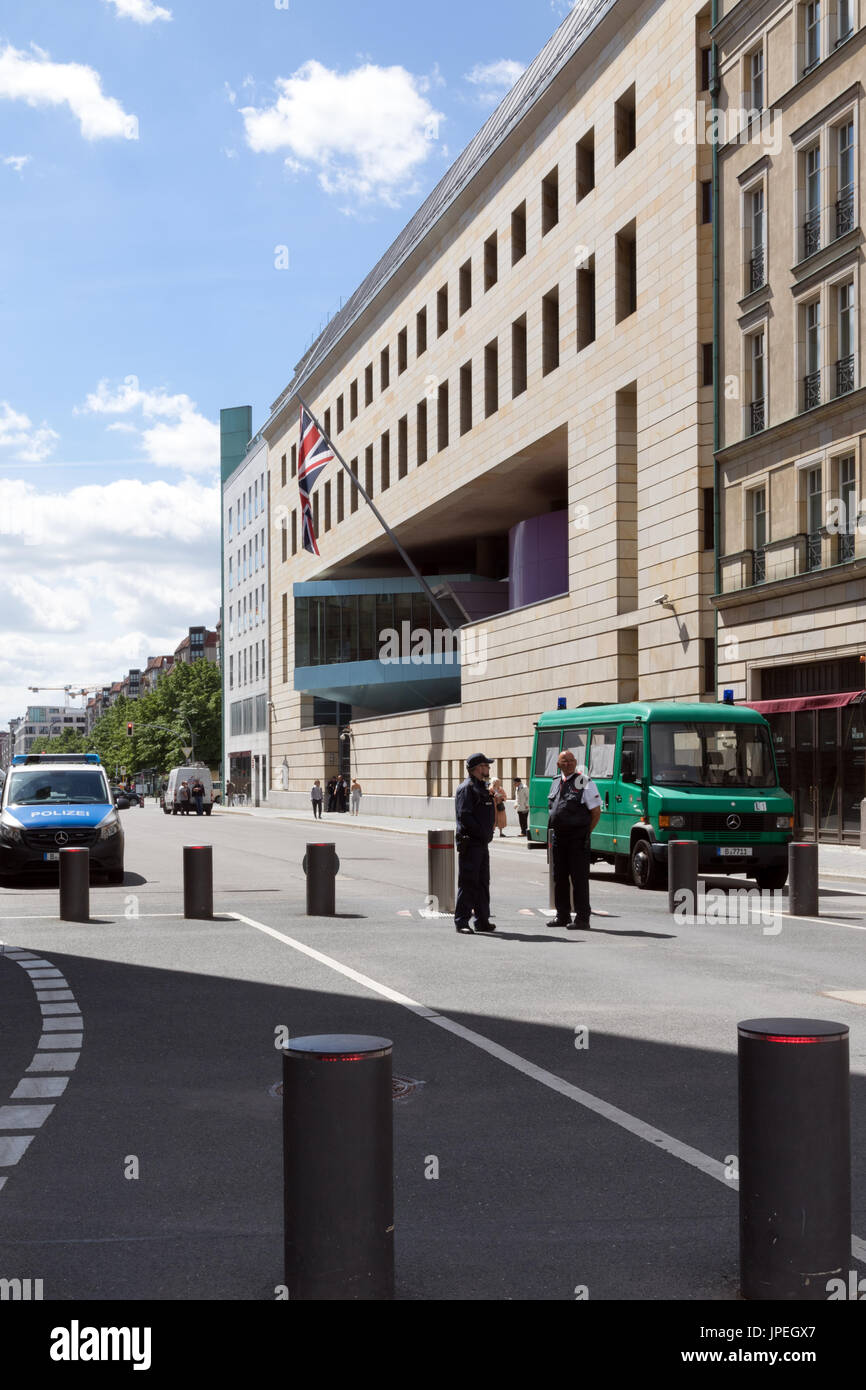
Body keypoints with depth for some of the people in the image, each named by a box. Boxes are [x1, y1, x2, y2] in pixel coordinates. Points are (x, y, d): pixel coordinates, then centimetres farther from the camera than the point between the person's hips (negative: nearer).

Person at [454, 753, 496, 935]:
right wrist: (482, 834, -17)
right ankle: (462, 921, -3)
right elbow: (464, 816, -19)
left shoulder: (482, 787, 18)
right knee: (468, 882, -7)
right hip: (470, 843, -9)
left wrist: (488, 834, 10)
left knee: (483, 882, 12)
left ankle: (482, 921, 18)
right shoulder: (466, 788, -11)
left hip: (482, 844, 9)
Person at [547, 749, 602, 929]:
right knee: (559, 877, 12)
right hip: (558, 837, 7)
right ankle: (562, 915, 22)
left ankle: (582, 918, -1)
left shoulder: (585, 783, -7)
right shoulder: (556, 782, 13)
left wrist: (585, 833, -7)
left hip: (577, 839, -7)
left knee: (579, 877, -5)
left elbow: (596, 812, -6)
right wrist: (552, 833, 14)